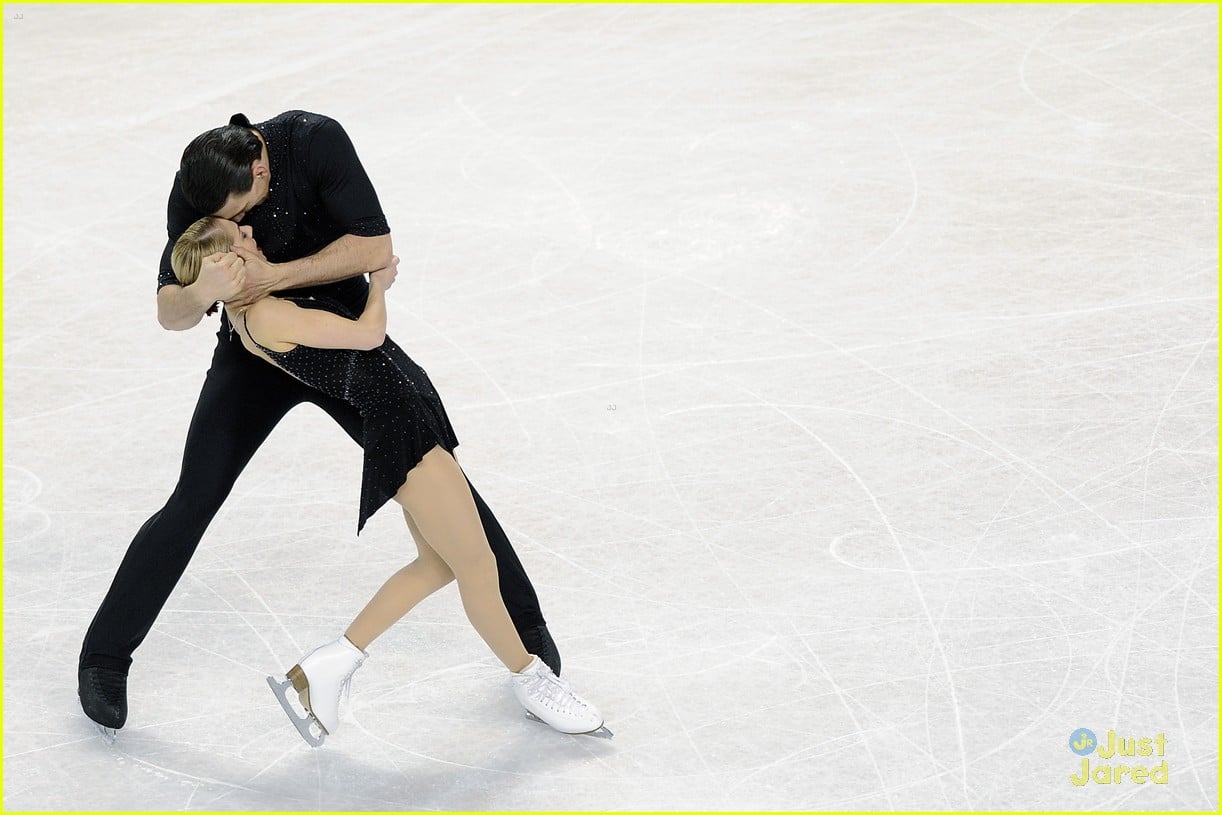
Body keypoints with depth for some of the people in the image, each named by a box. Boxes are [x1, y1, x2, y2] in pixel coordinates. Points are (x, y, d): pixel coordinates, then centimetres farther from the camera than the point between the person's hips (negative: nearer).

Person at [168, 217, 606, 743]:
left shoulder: (248, 313, 10)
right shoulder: (265, 315, -17)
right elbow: (368, 333, -15)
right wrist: (380, 283, 2)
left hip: (403, 415, 11)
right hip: (397, 423, -11)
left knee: (438, 562, 14)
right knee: (475, 563, 0)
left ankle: (329, 665, 16)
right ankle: (532, 680, 19)